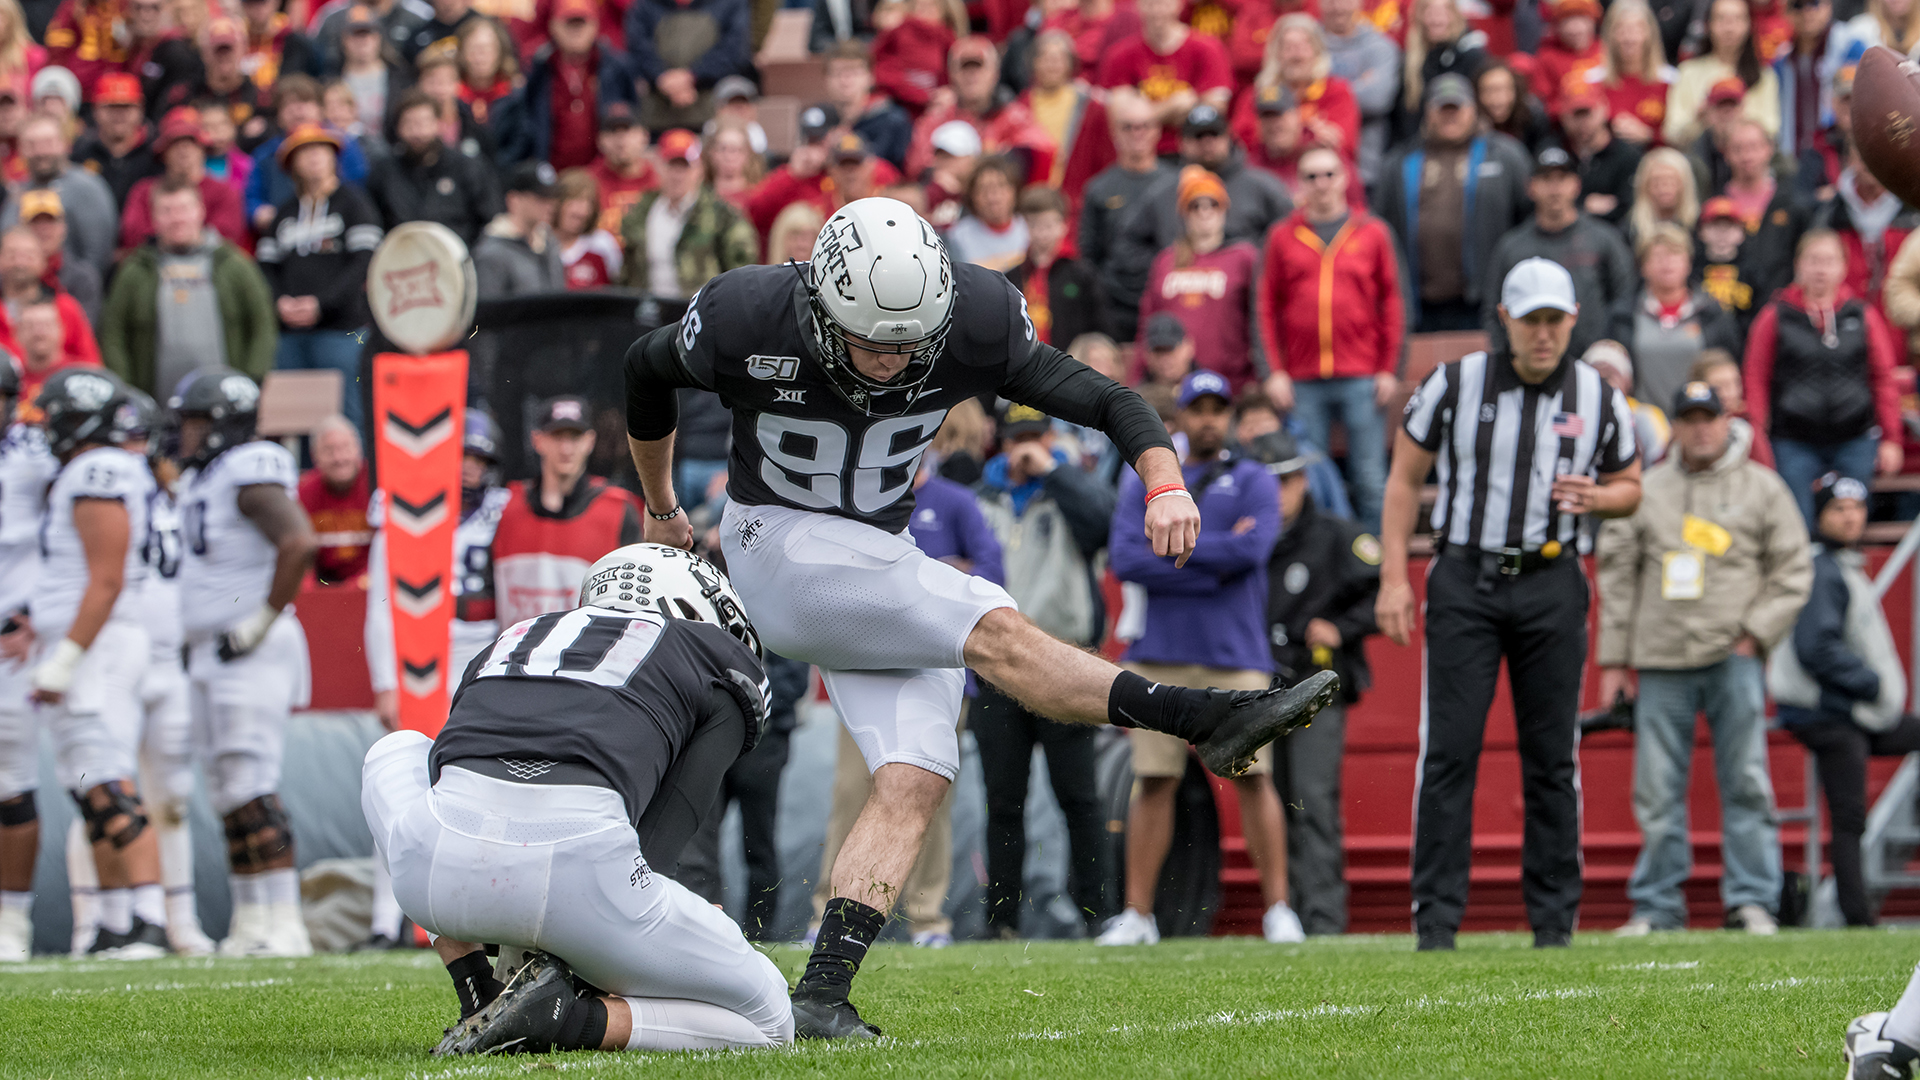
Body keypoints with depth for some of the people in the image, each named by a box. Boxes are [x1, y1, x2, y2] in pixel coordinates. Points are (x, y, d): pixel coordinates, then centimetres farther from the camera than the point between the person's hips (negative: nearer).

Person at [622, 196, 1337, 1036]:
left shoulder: (973, 321, -15)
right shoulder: (748, 322, -21)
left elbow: (1101, 399, -9)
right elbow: (645, 371, 0)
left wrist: (1165, 484, -30)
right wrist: (660, 510, 14)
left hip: (879, 561, 5)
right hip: (779, 548, -5)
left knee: (917, 779, -12)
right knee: (993, 631, -24)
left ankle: (821, 996, -16)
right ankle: (1210, 722, -25)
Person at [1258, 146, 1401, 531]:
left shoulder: (1372, 233, 7)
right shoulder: (1283, 237, 8)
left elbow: (1391, 303, 7)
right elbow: (1268, 308, 7)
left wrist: (1389, 369, 0)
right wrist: (1275, 371, -1)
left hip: (1361, 379, -1)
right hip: (1303, 381, 1)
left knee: (1370, 481, -2)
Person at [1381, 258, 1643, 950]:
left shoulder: (1599, 399, 3)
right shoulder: (1454, 384, -1)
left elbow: (1631, 487, 15)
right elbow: (1406, 478, 5)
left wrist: (1595, 498, -9)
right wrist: (1393, 578, -2)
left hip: (1551, 586, 1)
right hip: (1464, 581, -1)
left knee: (1552, 757, 3)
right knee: (1448, 751, -6)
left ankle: (1554, 919, 10)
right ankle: (1436, 917, -3)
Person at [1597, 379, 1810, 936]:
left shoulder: (1762, 487, 9)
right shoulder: (1645, 490, 14)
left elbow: (1793, 572, 7)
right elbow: (1617, 577, 14)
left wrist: (1754, 635, -5)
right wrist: (1614, 660, 8)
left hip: (1732, 659, -2)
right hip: (1660, 662, 2)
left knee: (1746, 784, -5)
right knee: (1657, 791, 0)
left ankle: (1753, 902, -2)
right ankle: (1657, 906, 6)